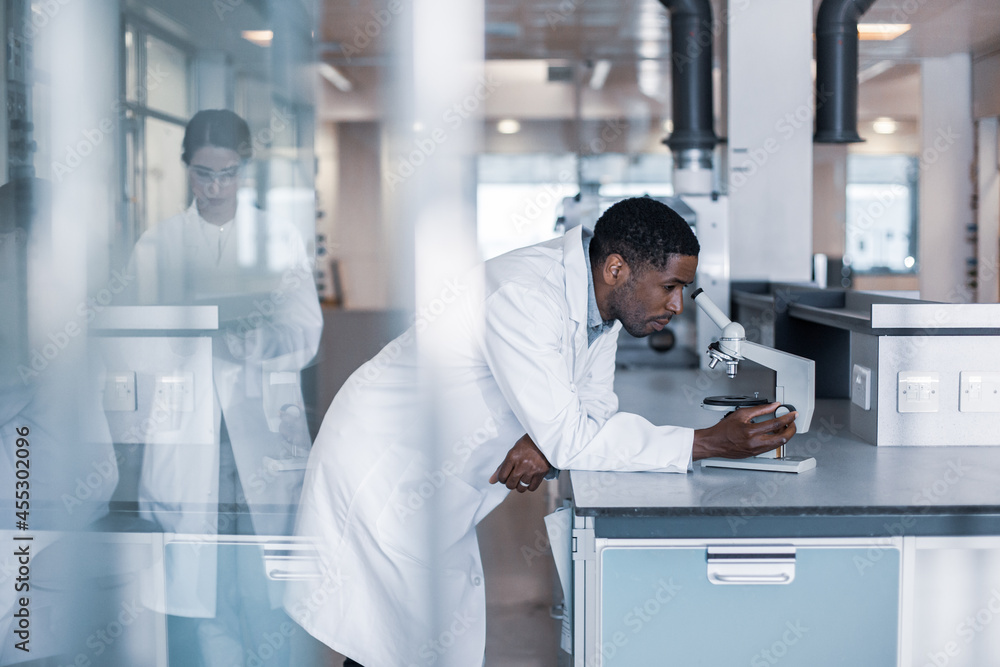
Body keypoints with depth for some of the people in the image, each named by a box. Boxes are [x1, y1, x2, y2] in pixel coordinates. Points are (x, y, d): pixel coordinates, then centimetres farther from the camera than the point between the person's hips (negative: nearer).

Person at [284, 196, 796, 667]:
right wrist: (711, 443, -29)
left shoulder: (599, 296, -2)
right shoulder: (524, 297, -30)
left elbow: (593, 401, 6)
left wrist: (547, 440, -18)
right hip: (380, 469, -8)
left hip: (441, 494, 9)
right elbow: (568, 436, -29)